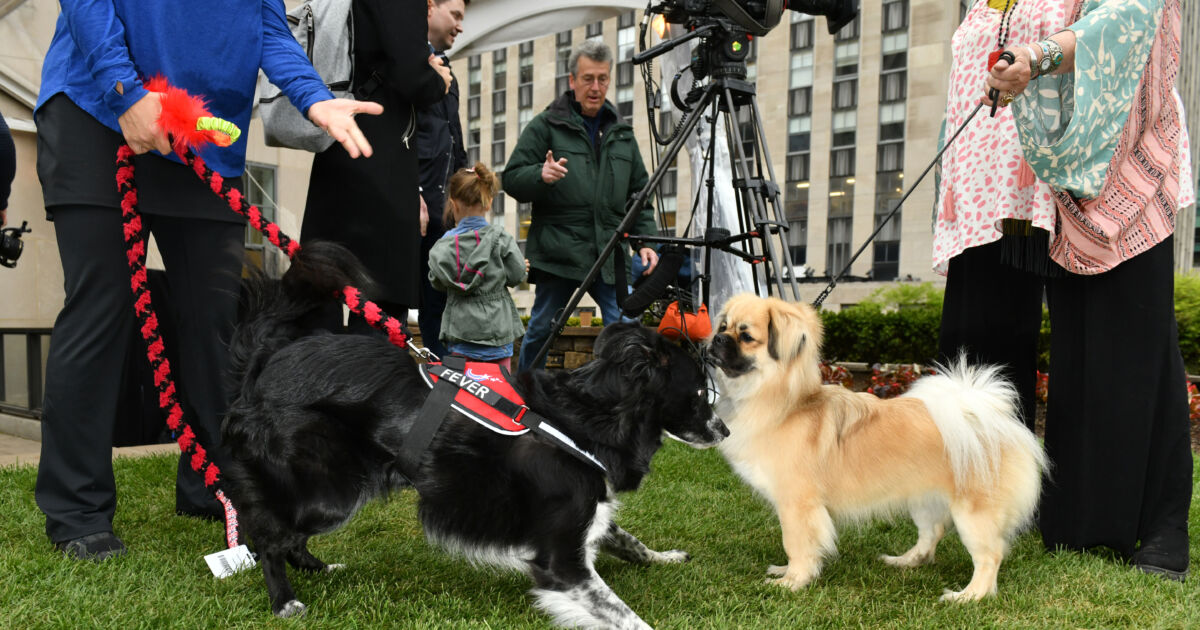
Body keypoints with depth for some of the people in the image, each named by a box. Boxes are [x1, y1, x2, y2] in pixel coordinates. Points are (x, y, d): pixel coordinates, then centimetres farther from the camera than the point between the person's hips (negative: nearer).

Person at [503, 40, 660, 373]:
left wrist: (645, 240, 7)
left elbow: (639, 192, 19)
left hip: (610, 253, 4)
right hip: (558, 251, -3)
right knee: (541, 328, 6)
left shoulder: (621, 132, 17)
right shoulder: (546, 126, 3)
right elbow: (511, 179, -1)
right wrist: (541, 175, -23)